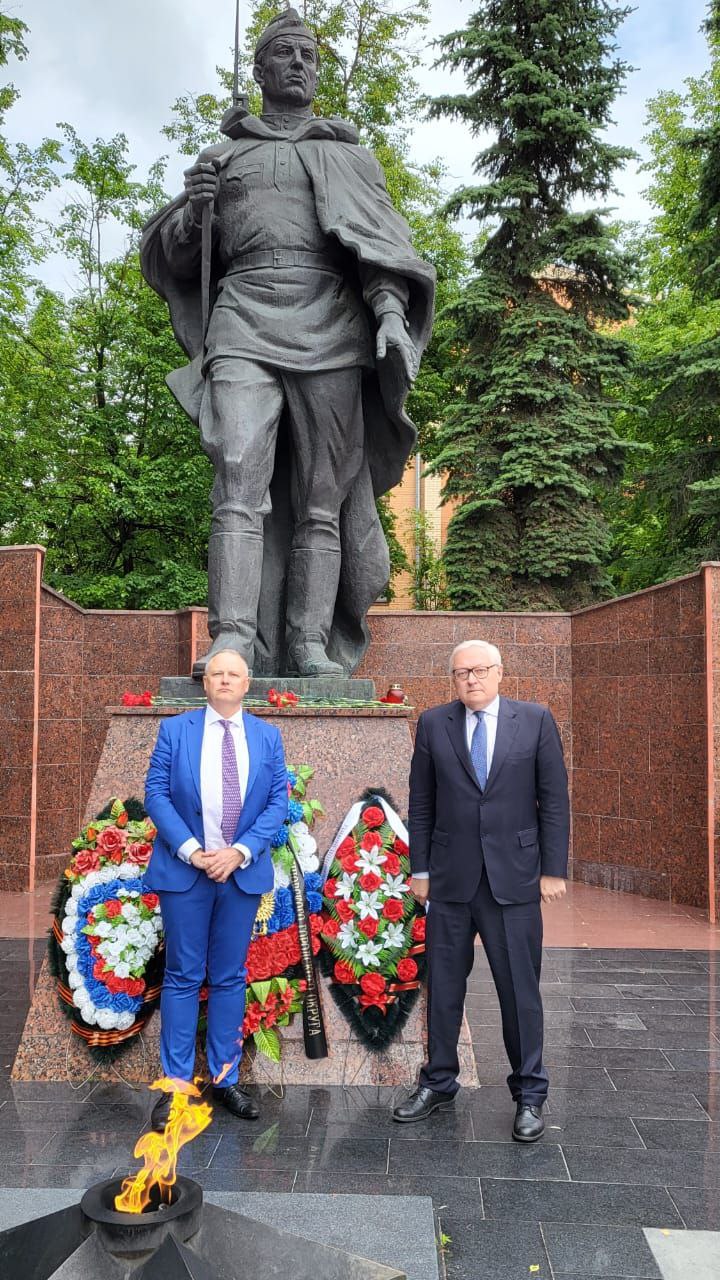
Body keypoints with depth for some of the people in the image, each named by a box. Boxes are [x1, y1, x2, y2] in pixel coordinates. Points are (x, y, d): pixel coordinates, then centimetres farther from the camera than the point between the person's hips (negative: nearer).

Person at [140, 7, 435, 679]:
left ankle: (311, 646, -8)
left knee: (322, 498, -7)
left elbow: (380, 243, 11)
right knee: (240, 484, -17)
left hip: (331, 328, 0)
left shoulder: (350, 157, 25)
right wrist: (192, 209, 0)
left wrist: (391, 314, -9)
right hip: (244, 325, 0)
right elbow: (173, 257, 23)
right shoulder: (222, 156, 26)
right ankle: (233, 640, -22)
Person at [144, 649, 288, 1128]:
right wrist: (190, 850, -14)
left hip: (243, 871, 2)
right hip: (184, 870, -1)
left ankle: (225, 1079, 22)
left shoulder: (267, 737, 5)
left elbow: (278, 800, 1)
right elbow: (156, 793, -3)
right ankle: (176, 1083, 16)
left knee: (231, 978, 10)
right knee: (182, 977, 5)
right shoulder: (174, 729, 1)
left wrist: (240, 852, -12)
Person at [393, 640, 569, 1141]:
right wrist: (420, 869, 4)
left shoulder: (536, 720, -1)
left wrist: (554, 869, -3)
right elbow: (421, 803, 6)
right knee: (443, 986, 11)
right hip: (450, 877, 2)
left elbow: (554, 799, 0)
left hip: (514, 877, -1)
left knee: (520, 989, 6)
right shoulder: (433, 724, 3)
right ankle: (439, 1083, 29)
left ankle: (529, 1094, 24)